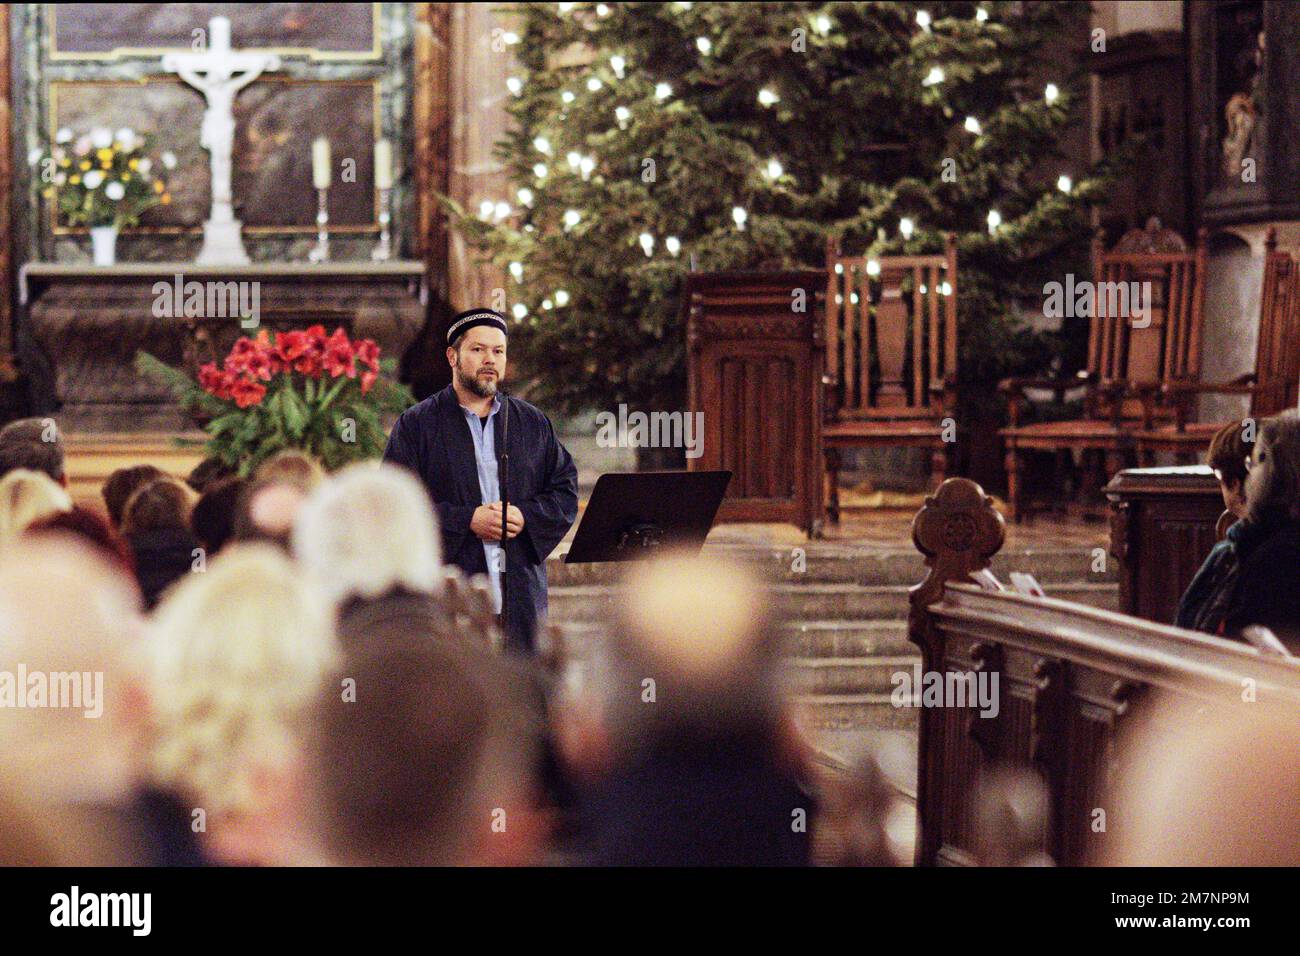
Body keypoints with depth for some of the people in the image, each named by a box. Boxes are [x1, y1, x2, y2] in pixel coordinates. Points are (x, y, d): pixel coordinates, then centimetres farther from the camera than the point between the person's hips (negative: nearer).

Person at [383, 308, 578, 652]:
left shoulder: (534, 424, 16)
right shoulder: (415, 425, 4)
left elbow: (566, 491, 12)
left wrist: (525, 517, -8)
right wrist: (467, 520, -14)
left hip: (520, 593, 3)